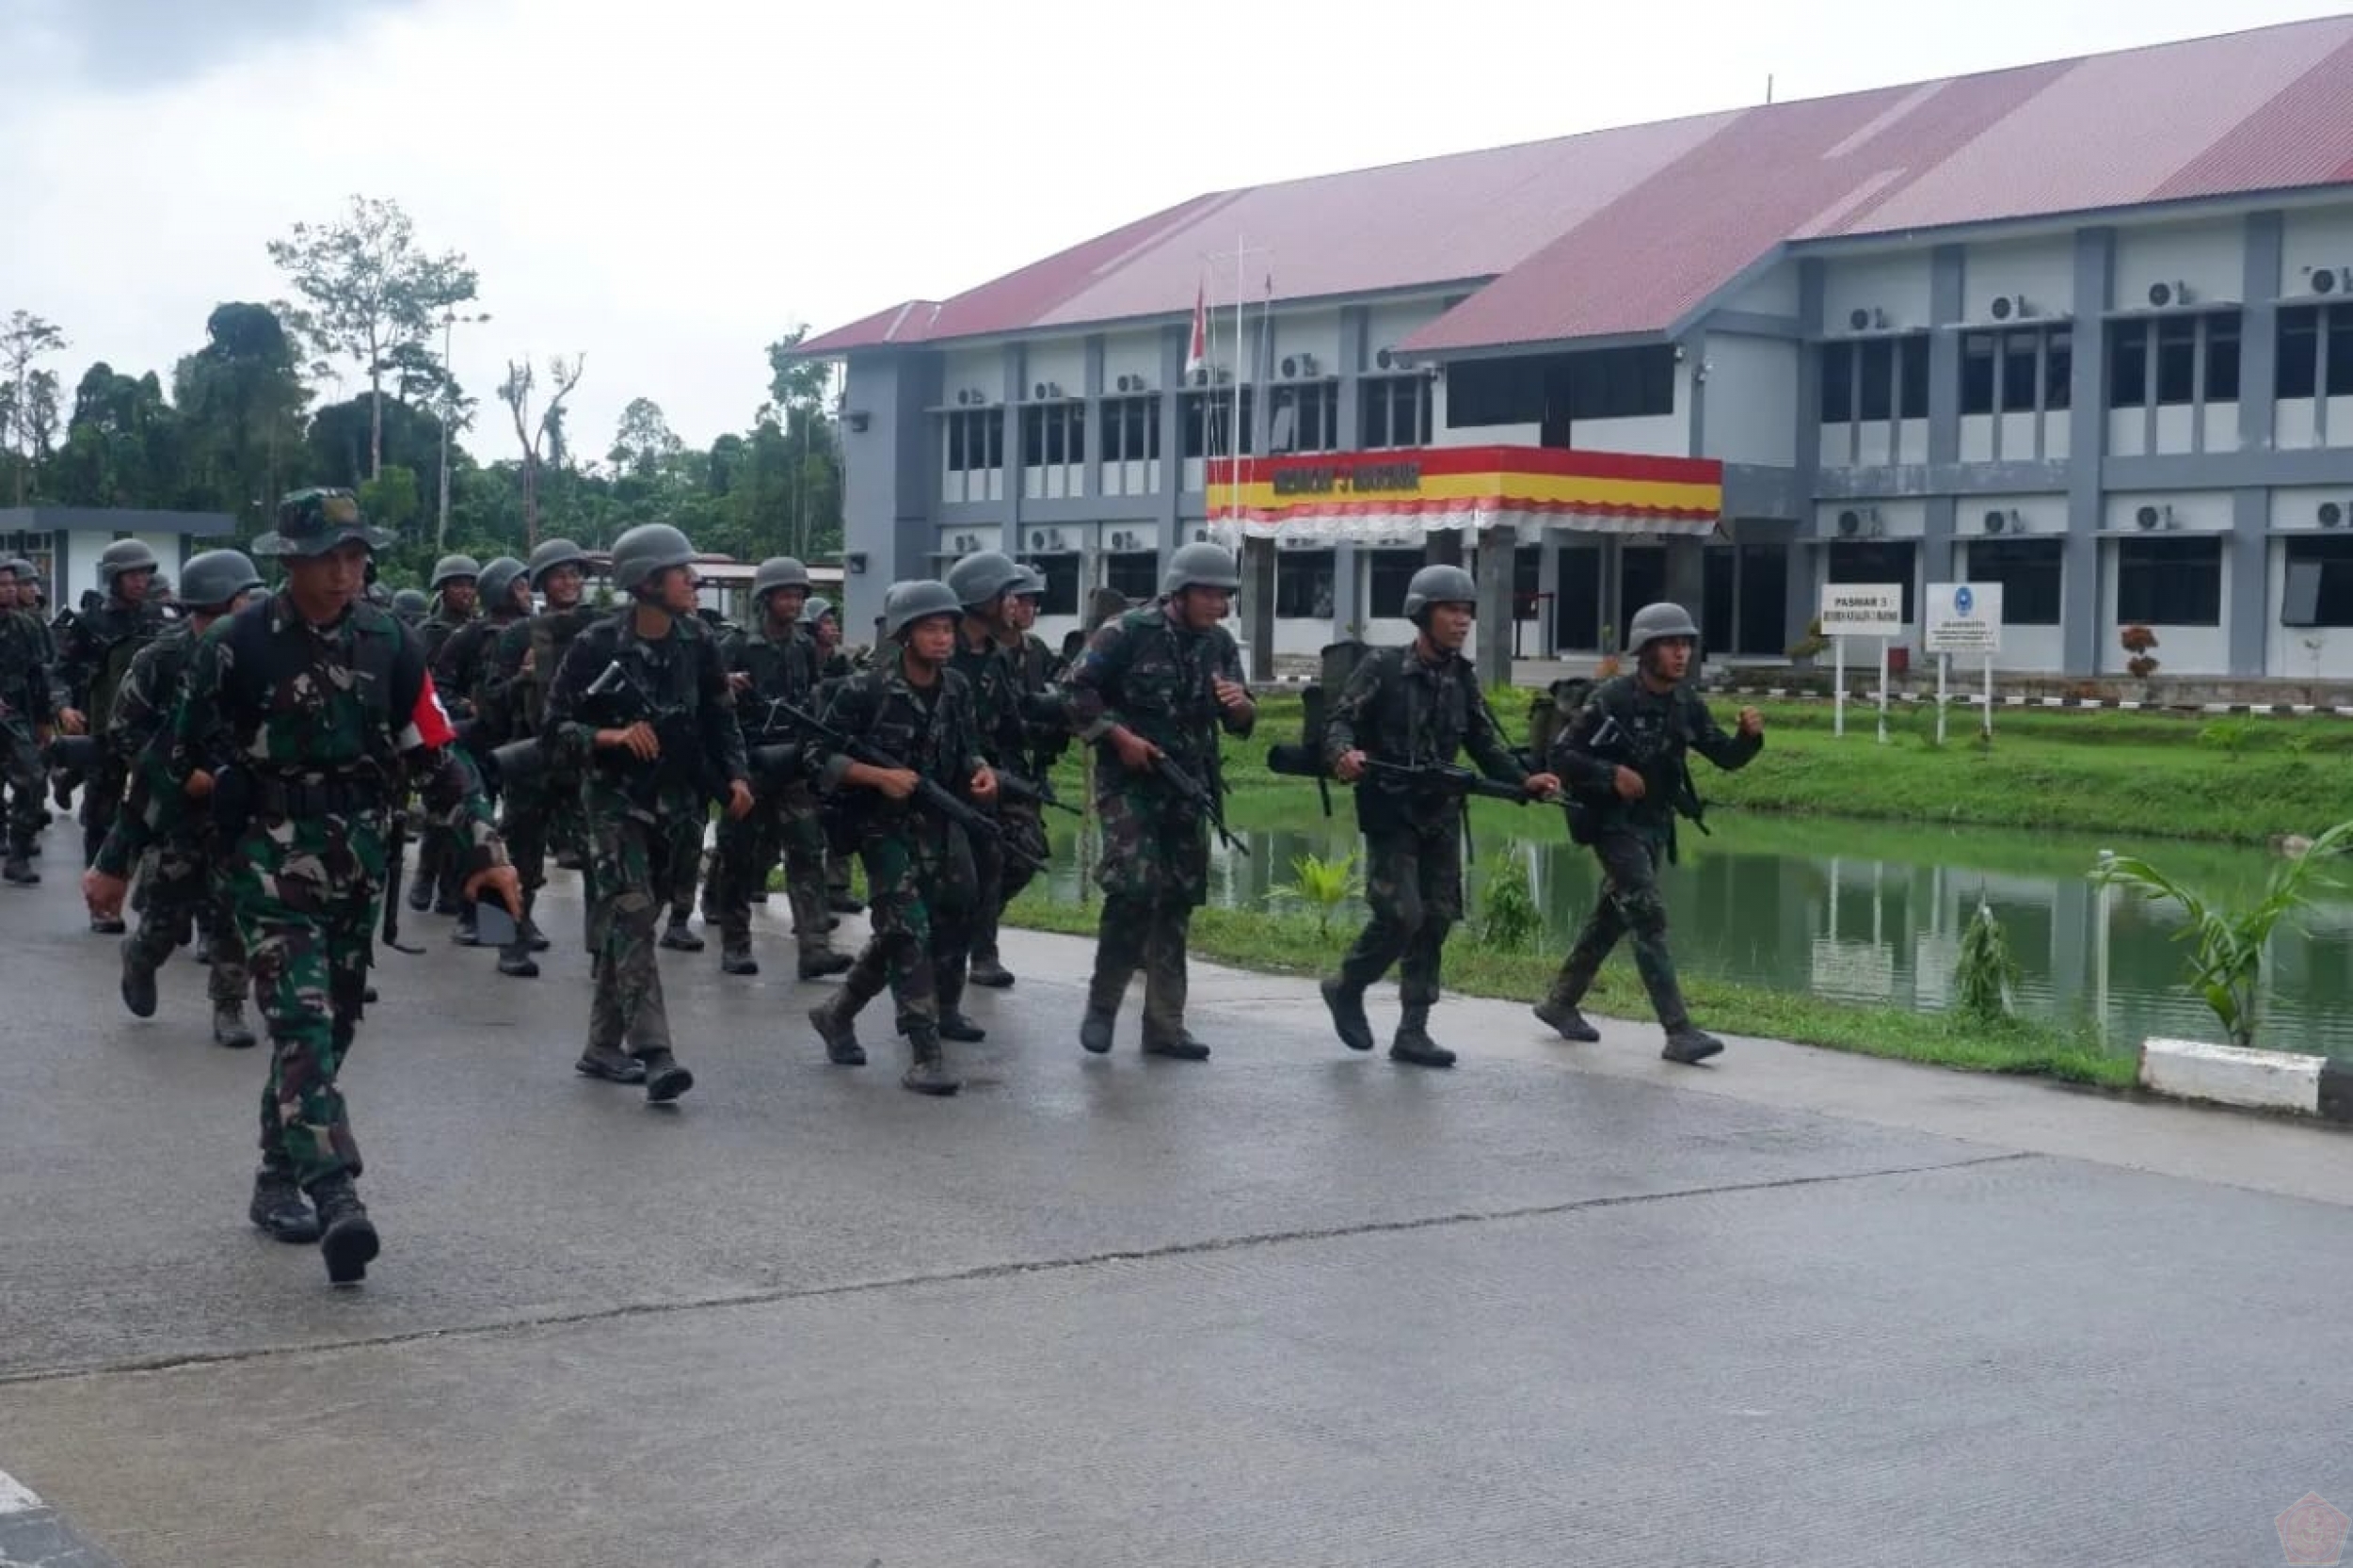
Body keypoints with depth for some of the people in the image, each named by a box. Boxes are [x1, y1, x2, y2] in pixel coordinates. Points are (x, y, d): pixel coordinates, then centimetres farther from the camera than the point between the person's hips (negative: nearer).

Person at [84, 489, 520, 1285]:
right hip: (271, 862, -4)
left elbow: (435, 756, 3)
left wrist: (485, 851, -5)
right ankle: (337, 1201, -26)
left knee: (328, 1030, 11)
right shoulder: (236, 645, -9)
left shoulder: (389, 643, 1)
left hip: (357, 867, 5)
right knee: (303, 1027, -16)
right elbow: (176, 757, -1)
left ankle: (278, 1180, 26)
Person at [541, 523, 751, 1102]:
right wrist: (613, 736, -26)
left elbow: (720, 717, 11)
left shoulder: (697, 642, 0)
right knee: (631, 915, -16)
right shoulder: (596, 647, -13)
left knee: (629, 922, 12)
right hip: (615, 798, -5)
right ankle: (653, 1054, -22)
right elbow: (555, 733, -10)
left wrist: (735, 776, -3)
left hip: (674, 800, 5)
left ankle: (604, 1047, 23)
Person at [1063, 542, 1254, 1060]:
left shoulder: (1219, 644, 9)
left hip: (1188, 787, 6)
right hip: (1129, 781, -6)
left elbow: (1241, 723, 13)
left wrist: (1239, 704, -9)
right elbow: (1078, 692, -7)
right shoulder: (1128, 632, -9)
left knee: (1177, 902, 6)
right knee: (1134, 887, -18)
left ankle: (1164, 1026, 12)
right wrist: (1120, 736, -15)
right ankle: (1101, 1006, -2)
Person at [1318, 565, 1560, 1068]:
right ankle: (1347, 988, 11)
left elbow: (1485, 743, 10)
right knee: (1402, 915, -15)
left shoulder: (1462, 677, 9)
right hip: (1390, 813, -6)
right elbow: (1340, 719, -11)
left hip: (1441, 815, 6)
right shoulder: (1383, 666, -6)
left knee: (1436, 921, 3)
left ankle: (1412, 1032, 10)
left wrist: (1525, 781, -5)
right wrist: (1343, 753, -33)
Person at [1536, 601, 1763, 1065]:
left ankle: (1560, 1003, 33)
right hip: (1614, 823, -7)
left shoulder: (1685, 704, 1)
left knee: (1613, 917, 17)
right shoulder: (1612, 699, -17)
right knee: (1650, 917, -15)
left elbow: (1726, 757, 3)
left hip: (1655, 825, 7)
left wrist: (1749, 735, -17)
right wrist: (1611, 774, -28)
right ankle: (1679, 1033, -18)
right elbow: (1562, 755, -15)